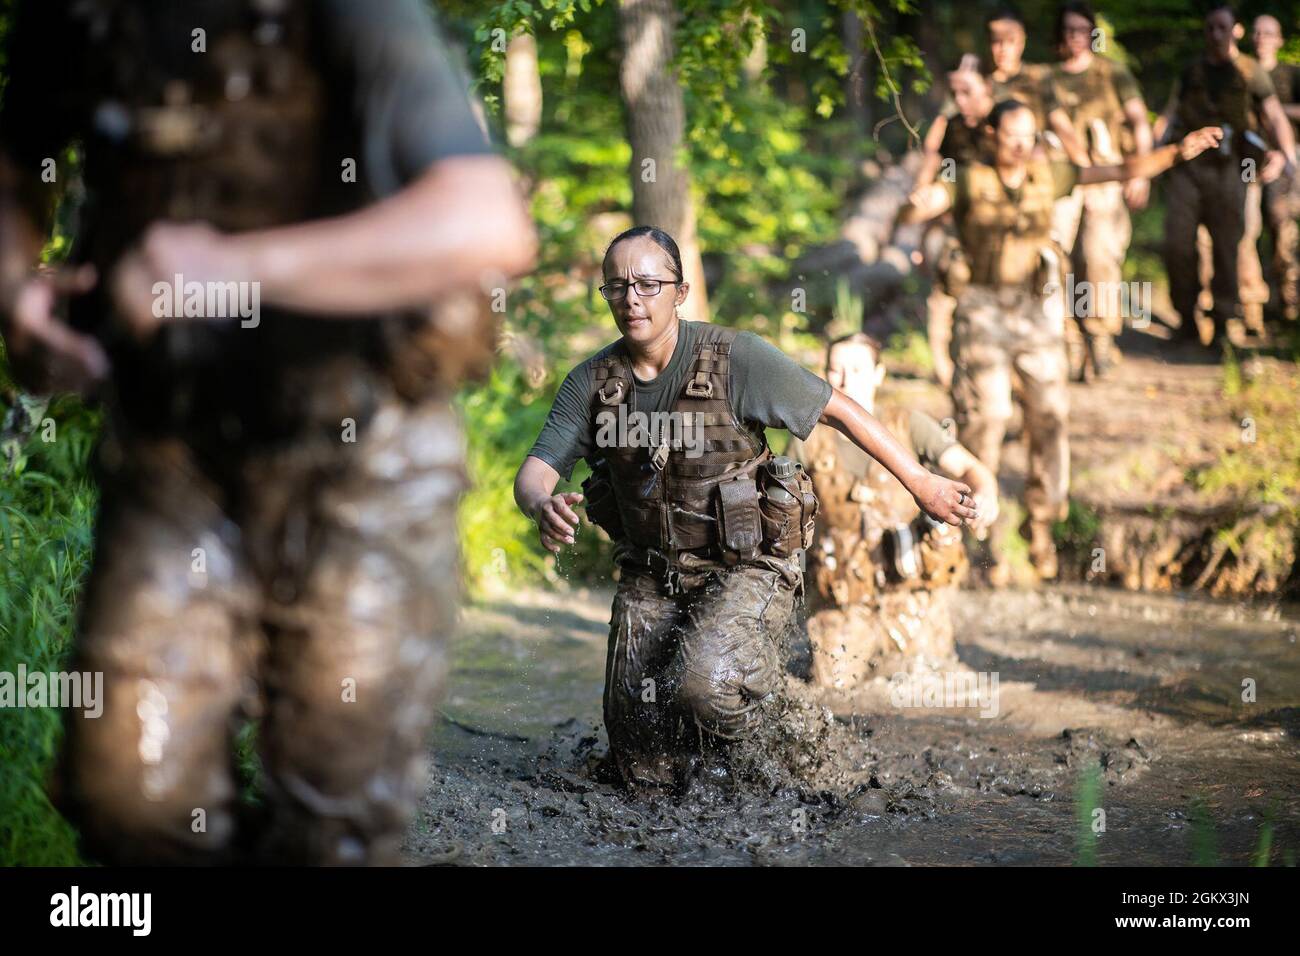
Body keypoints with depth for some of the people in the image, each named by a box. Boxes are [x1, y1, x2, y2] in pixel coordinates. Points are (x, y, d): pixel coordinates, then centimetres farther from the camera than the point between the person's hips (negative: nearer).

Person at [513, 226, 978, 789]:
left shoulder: (735, 359, -17)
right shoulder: (591, 383, -6)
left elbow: (838, 409, -9)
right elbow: (535, 473, -11)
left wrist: (921, 484, -5)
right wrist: (542, 508, -37)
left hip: (745, 568, -4)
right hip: (650, 576, 4)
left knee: (705, 687, -32)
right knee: (645, 769, 1)